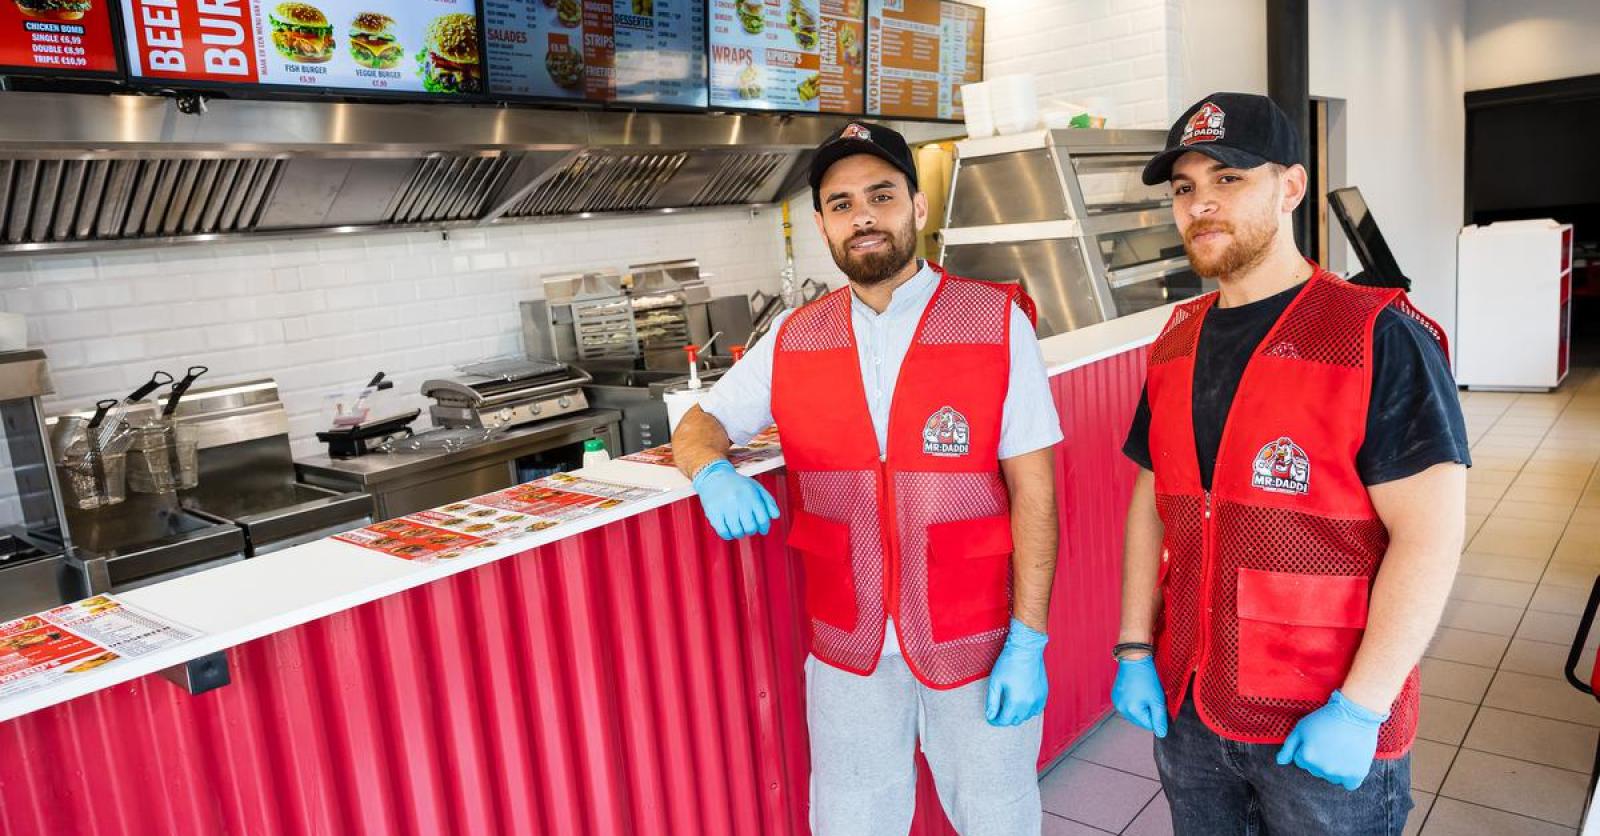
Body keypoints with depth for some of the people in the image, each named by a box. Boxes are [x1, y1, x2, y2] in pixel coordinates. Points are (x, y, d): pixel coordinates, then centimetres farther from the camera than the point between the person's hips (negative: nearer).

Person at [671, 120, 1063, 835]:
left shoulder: (997, 322, -9)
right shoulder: (794, 342, 0)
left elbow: (1032, 490, -9)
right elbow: (698, 426, 9)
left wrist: (1028, 641, -12)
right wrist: (713, 473, -14)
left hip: (975, 644, -2)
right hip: (848, 649, 3)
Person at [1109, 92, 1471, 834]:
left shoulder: (1379, 340, -13)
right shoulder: (1176, 342, 4)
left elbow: (1430, 535, -16)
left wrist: (1359, 708, -18)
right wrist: (1134, 650, 4)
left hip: (1328, 728, -5)